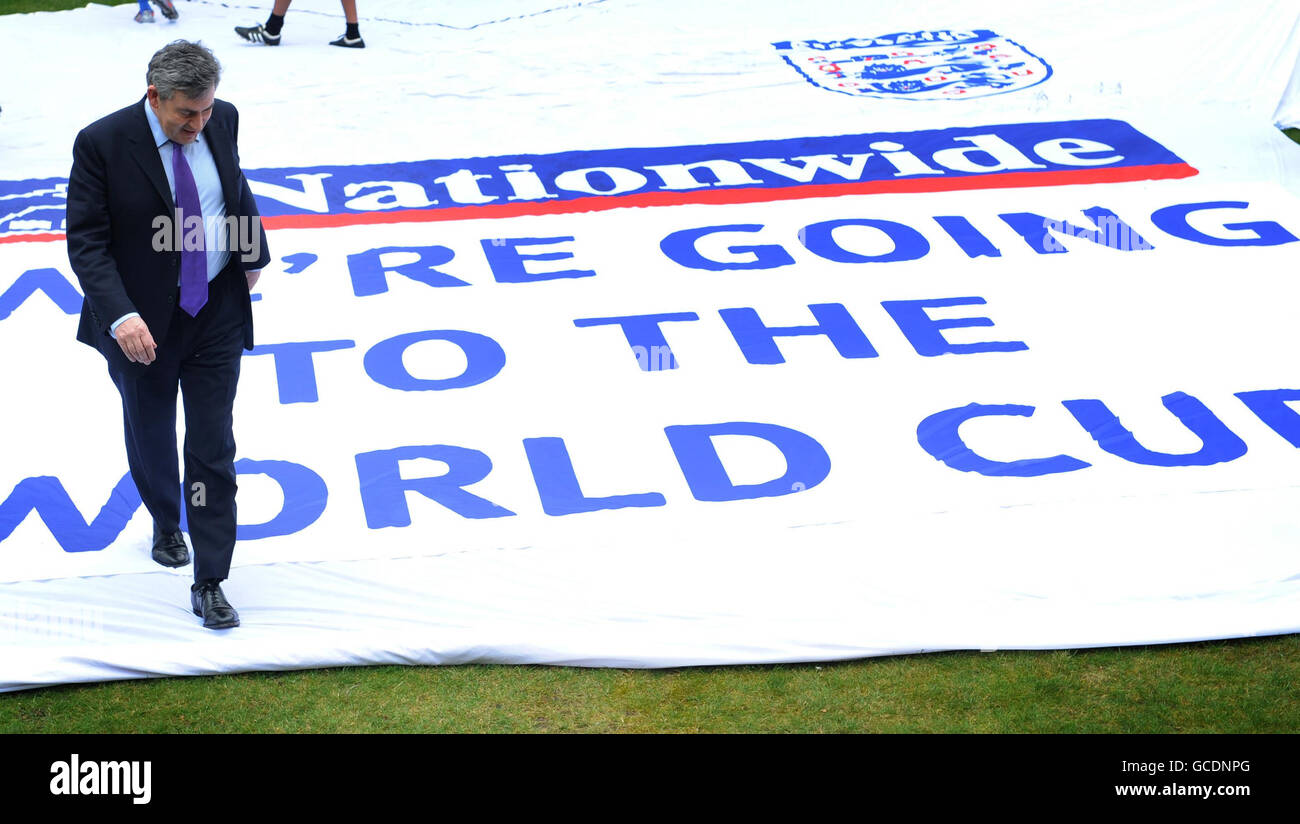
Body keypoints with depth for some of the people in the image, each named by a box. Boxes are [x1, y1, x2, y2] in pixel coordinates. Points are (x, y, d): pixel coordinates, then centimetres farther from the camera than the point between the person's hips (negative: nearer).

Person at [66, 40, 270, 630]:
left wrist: (252, 254, 18)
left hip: (217, 310, 2)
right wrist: (120, 315, -28)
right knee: (151, 439, 19)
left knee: (213, 447, 0)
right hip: (142, 319, -2)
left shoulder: (222, 119, -5)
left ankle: (210, 584, 5)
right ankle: (166, 526, 48)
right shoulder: (102, 143, -18)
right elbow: (86, 242, -17)